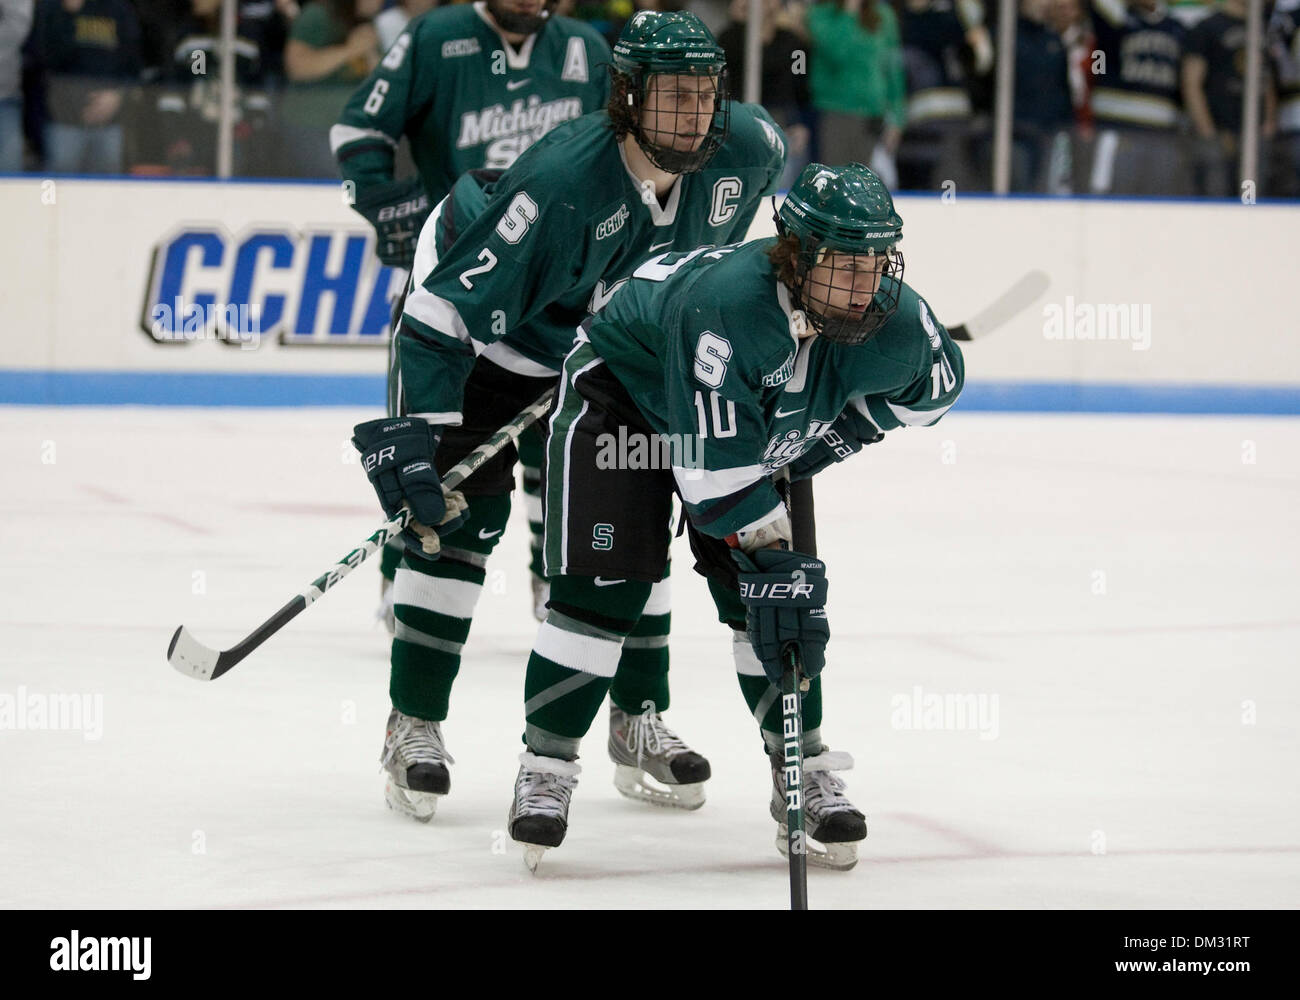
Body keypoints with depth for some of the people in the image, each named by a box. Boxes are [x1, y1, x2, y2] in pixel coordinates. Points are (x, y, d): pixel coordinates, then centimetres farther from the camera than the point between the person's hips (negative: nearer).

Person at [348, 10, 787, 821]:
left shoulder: (746, 151, -22)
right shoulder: (563, 182, -39)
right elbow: (452, 308, -37)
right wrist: (412, 428, -42)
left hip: (608, 352, 6)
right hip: (482, 331, -6)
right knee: (458, 516, -12)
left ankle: (639, 723, 14)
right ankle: (416, 726, -3)